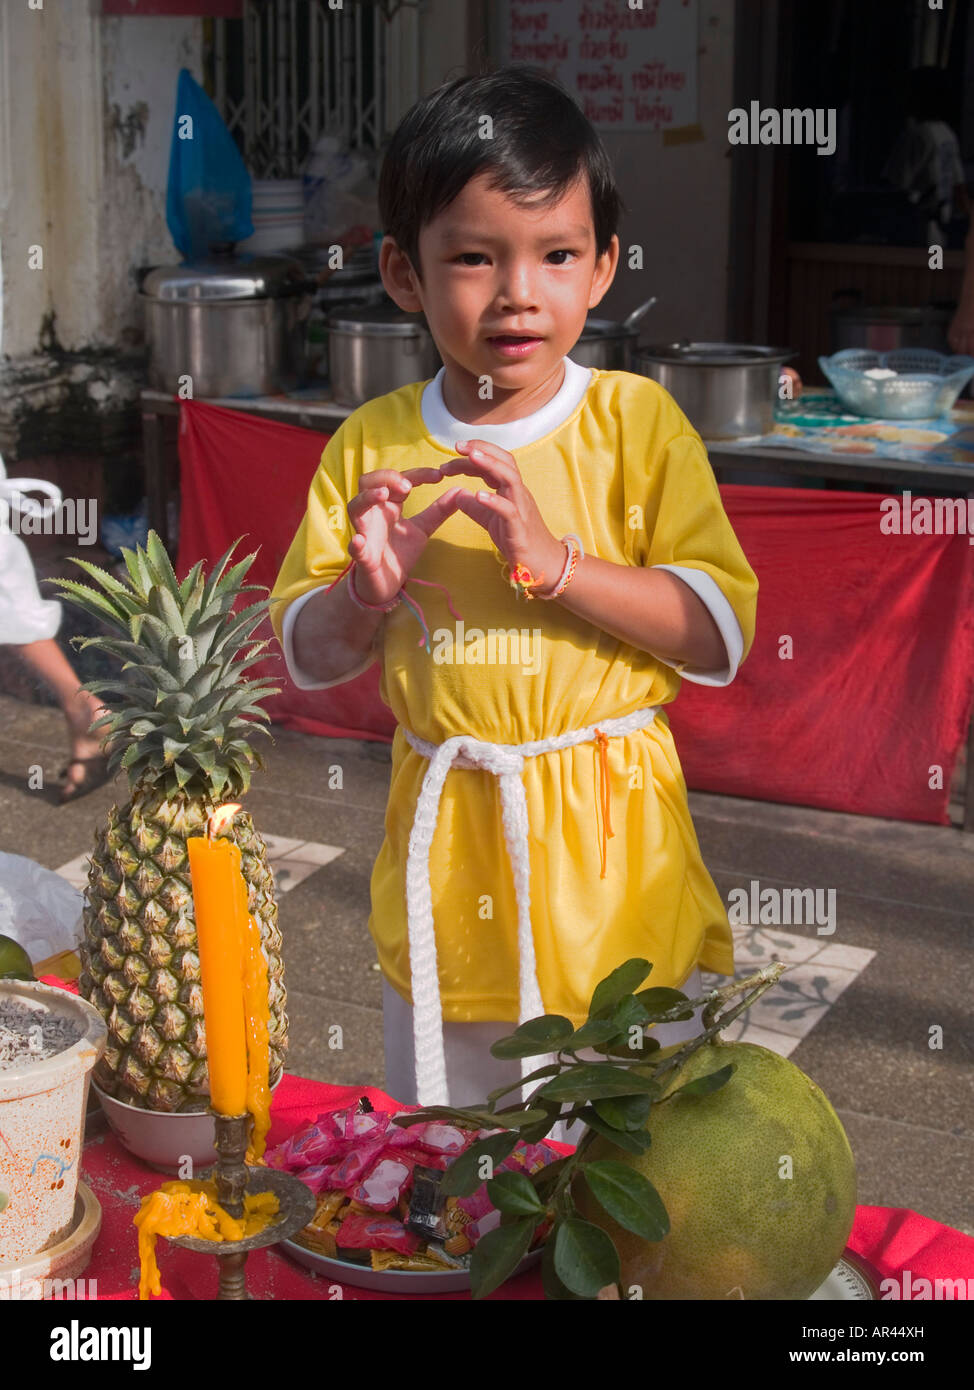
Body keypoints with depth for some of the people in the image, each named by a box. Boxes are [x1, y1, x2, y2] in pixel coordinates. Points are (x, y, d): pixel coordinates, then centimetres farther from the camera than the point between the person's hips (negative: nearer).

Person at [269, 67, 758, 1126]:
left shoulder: (636, 422, -6)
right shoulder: (369, 446, 1)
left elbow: (722, 635, -11)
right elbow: (306, 659, 6)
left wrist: (554, 559, -22)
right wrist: (368, 591, -15)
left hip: (609, 841, -2)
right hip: (442, 845, 2)